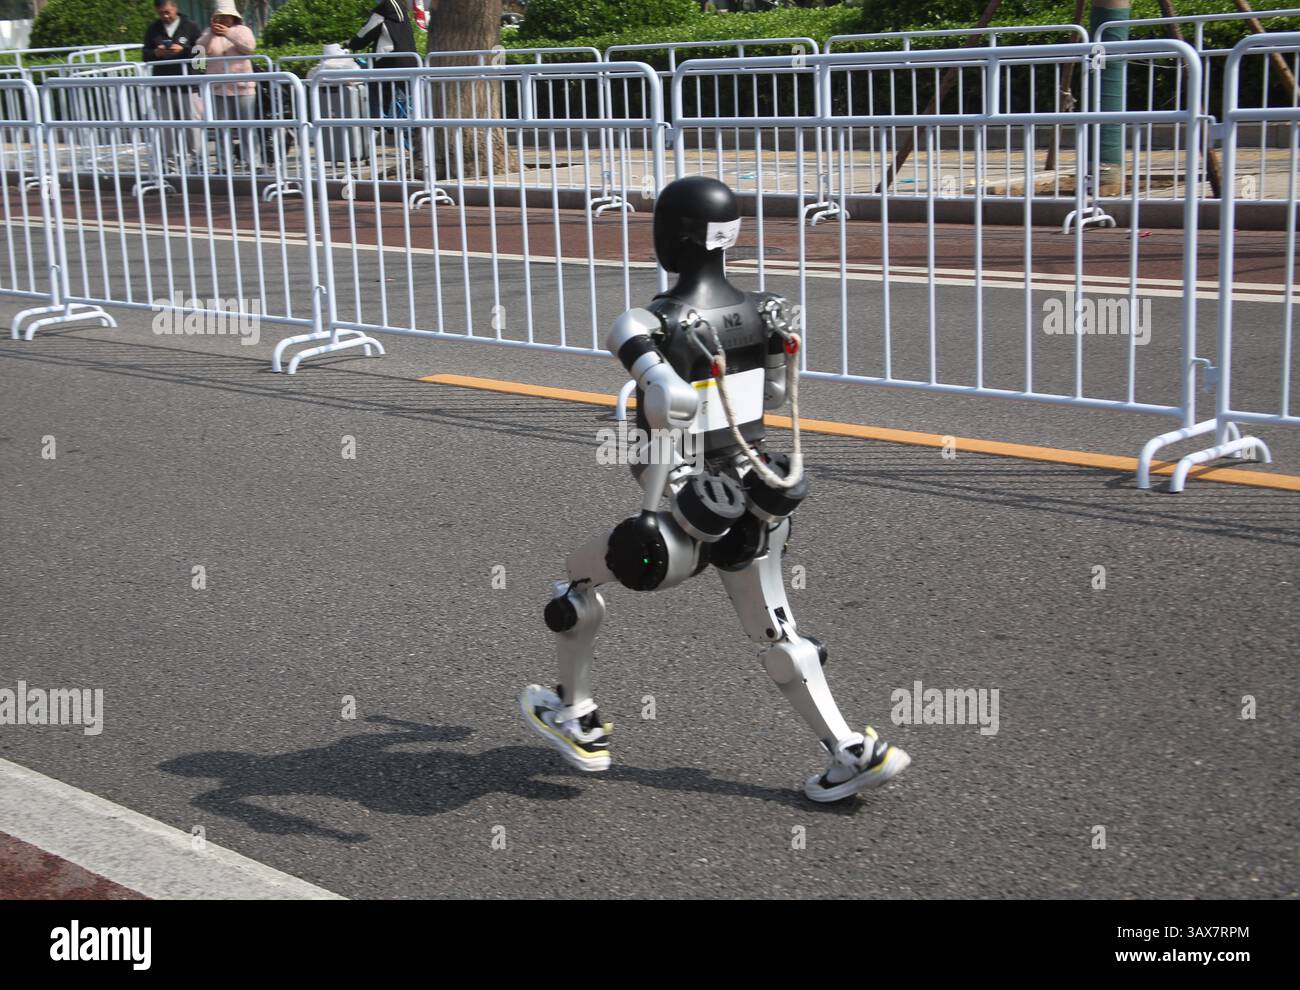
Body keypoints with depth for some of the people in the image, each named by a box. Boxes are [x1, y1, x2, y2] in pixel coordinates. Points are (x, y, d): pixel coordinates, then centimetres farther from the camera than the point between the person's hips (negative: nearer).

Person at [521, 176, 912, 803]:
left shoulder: (651, 325, -19)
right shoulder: (762, 311, 0)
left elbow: (672, 403, -35)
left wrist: (648, 512, -28)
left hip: (691, 506, -5)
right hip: (758, 497, 5)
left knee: (578, 573, 20)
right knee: (774, 635, 17)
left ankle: (578, 722, 32)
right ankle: (854, 753, 12)